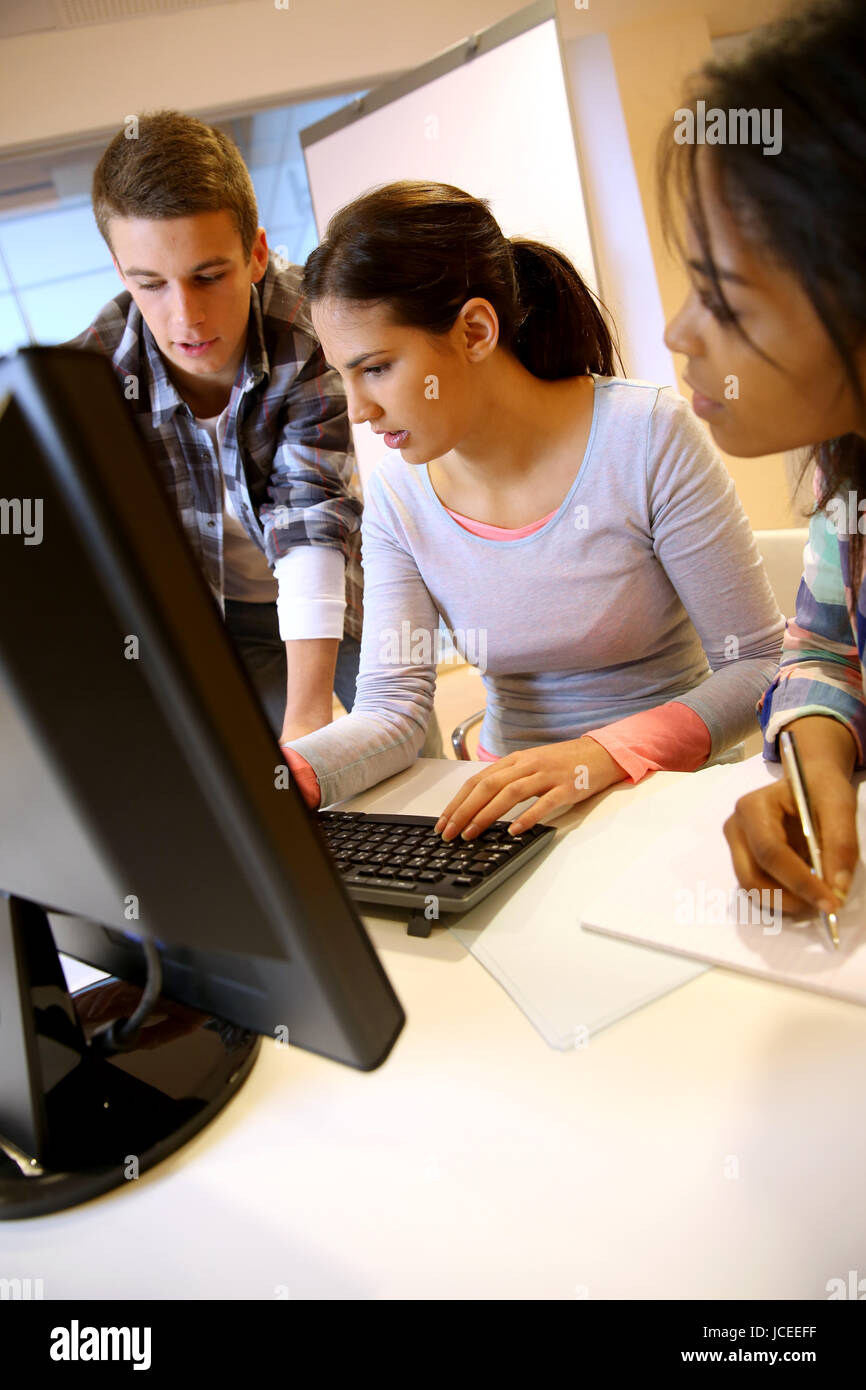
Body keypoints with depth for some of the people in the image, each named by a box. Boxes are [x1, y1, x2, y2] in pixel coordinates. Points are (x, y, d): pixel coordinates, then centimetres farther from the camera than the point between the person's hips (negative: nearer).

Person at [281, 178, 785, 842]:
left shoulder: (648, 434, -13)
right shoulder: (397, 492, -1)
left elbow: (763, 663, -10)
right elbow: (391, 709, -7)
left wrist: (603, 753, -24)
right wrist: (275, 774, -27)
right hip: (511, 808, 3)